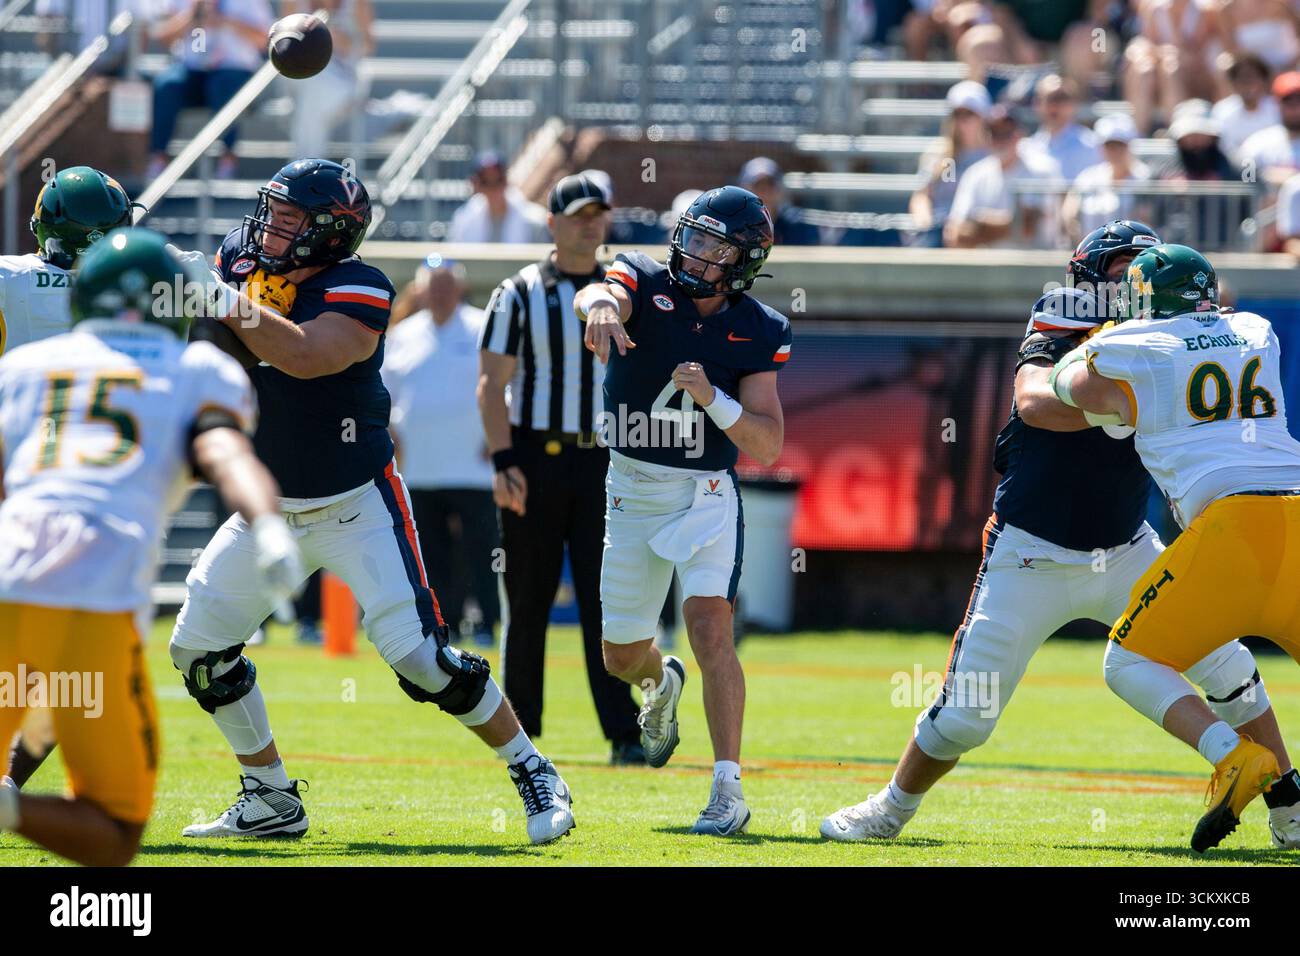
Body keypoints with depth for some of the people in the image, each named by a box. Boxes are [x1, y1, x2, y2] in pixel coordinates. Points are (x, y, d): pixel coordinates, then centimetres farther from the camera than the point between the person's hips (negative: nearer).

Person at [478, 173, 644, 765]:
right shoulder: (518, 295, 1)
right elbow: (492, 387, -4)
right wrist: (504, 464, -16)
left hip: (601, 465, 2)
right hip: (533, 459, -2)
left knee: (607, 600, -6)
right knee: (527, 604, 3)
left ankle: (623, 736, -10)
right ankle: (519, 733, 12)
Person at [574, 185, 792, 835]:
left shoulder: (757, 333, -5)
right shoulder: (645, 282, -7)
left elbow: (767, 446, -8)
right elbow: (599, 295, -33)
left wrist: (712, 397, -25)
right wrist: (601, 308, -58)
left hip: (705, 495, -2)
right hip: (631, 494, 2)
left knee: (710, 626, -23)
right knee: (621, 656, 13)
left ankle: (728, 792, -22)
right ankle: (661, 683, 52)